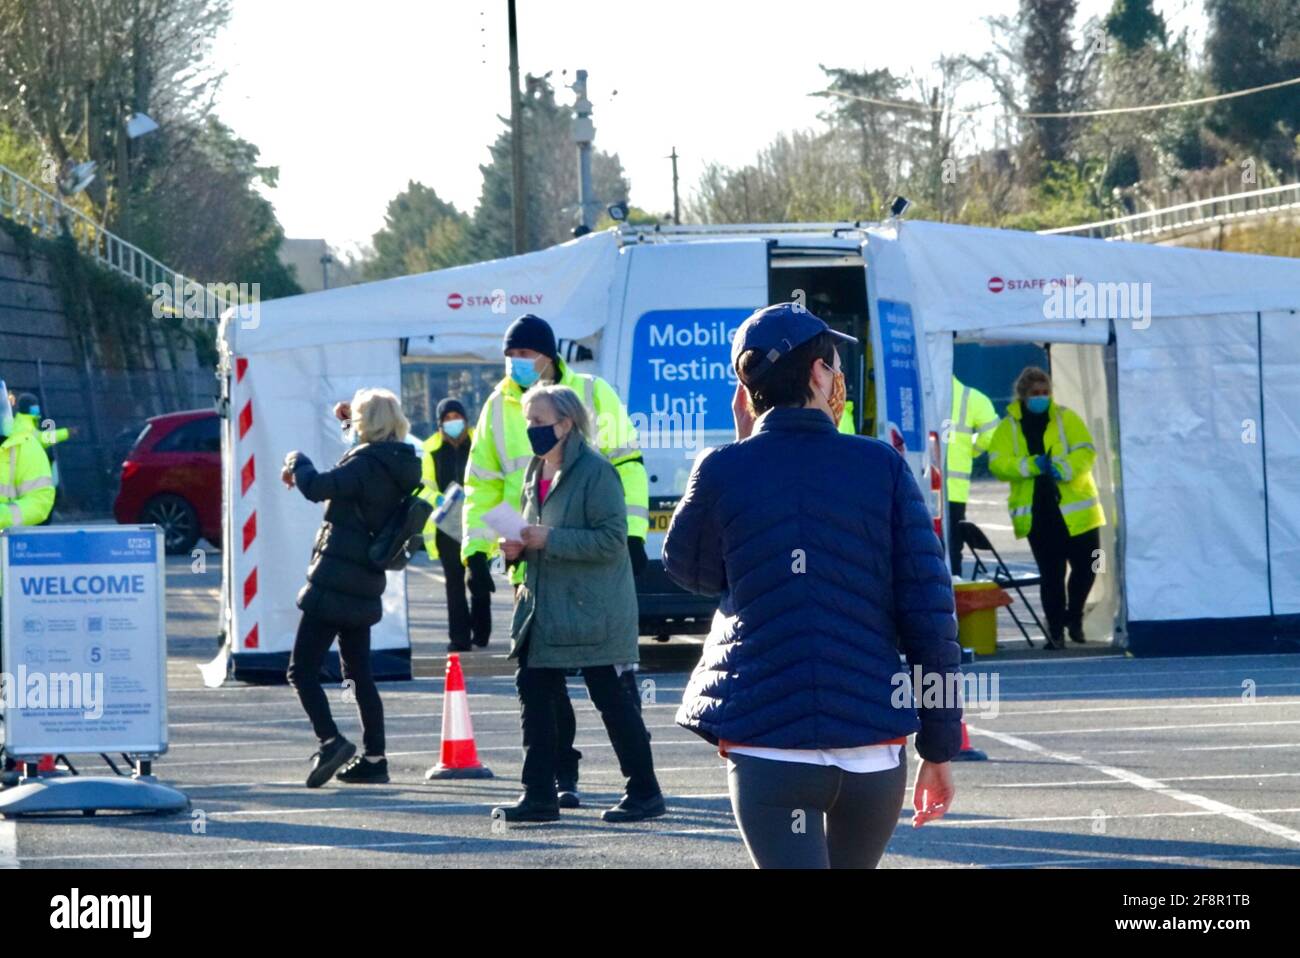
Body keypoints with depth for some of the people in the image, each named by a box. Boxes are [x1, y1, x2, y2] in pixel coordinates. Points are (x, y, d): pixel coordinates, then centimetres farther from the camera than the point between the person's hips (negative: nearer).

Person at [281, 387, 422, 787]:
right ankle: (374, 758, 15)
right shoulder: (400, 465, 9)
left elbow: (317, 488, -28)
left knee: (302, 670, -6)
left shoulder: (366, 465, -17)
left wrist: (296, 461, -9)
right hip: (367, 586, 9)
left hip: (334, 581, -9)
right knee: (359, 672, 16)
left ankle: (331, 740, -21)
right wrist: (351, 422, 34)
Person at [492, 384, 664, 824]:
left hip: (591, 608, -8)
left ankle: (644, 792, 8)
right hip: (543, 606, 8)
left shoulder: (595, 471, -14)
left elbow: (612, 540, -20)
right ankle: (539, 795, 8)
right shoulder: (536, 473, 12)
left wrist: (549, 539, -23)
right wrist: (518, 547, 2)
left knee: (609, 696, -2)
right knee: (533, 689, 4)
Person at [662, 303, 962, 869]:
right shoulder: (881, 466, 0)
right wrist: (940, 745, 5)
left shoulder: (723, 472, -2)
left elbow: (687, 569, 19)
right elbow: (930, 612, -1)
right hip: (874, 742, 2)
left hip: (766, 745, -2)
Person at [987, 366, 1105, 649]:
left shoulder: (1066, 418, 6)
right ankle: (1055, 628, 9)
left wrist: (1063, 469, -23)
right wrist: (1030, 465, -20)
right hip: (1037, 514, 0)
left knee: (1086, 565, 2)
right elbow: (997, 463, -5)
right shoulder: (1009, 427, 6)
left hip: (1075, 509, 0)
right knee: (1051, 573, 0)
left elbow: (1086, 451, -4)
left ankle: (1074, 615, 25)